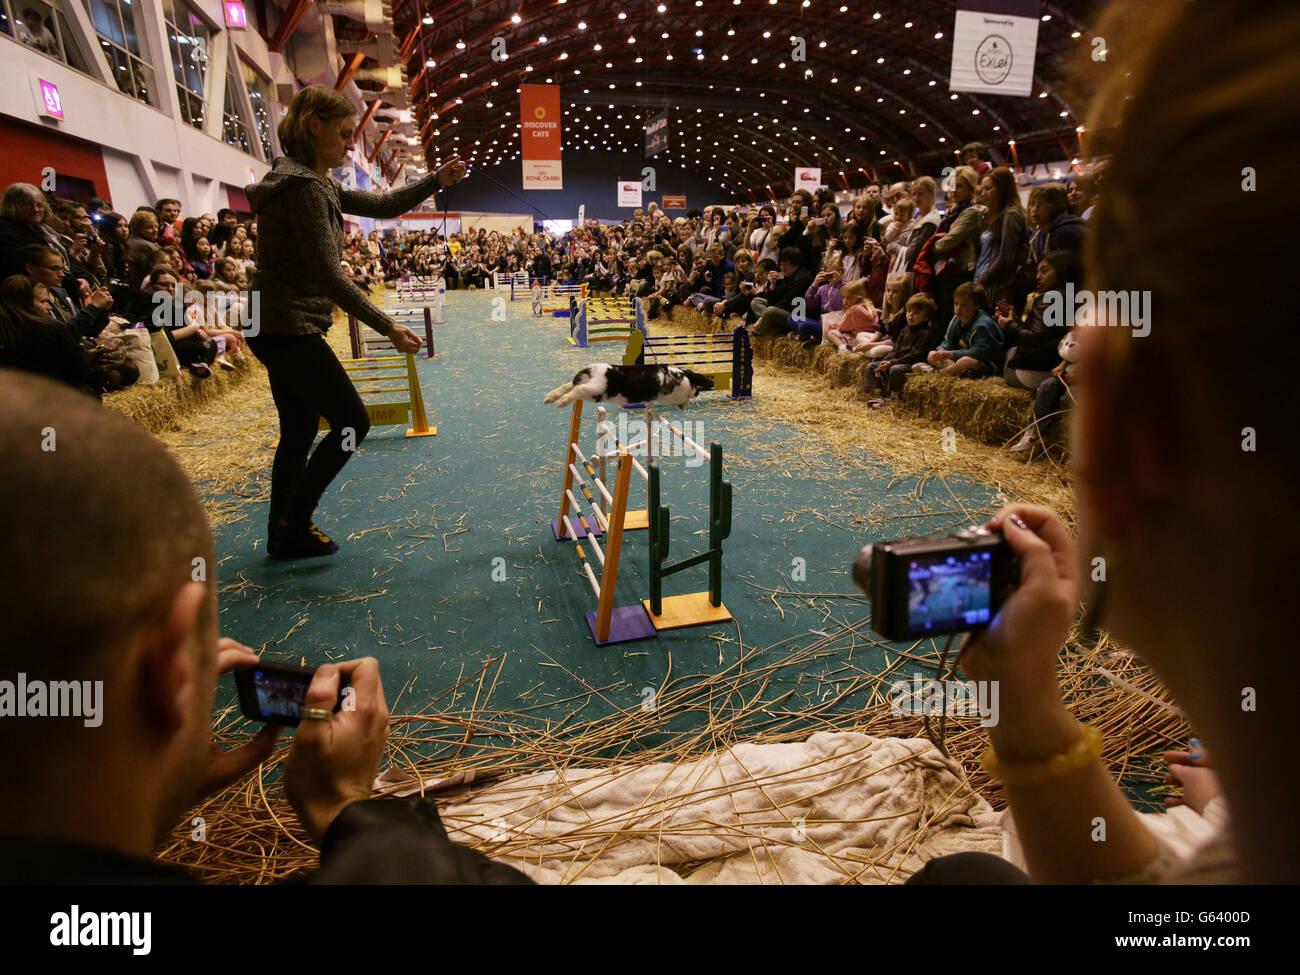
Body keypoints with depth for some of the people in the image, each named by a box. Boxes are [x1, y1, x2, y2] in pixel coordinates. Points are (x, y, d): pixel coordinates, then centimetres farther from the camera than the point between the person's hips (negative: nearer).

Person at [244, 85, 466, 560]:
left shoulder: (315, 183, 15)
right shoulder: (303, 186, -17)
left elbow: (381, 205, 18)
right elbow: (327, 275, -22)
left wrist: (437, 180, 7)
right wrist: (388, 327, -20)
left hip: (278, 329, 10)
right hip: (290, 329, -10)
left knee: (300, 431, 14)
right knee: (352, 420, -4)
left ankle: (283, 534, 24)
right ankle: (293, 524, 7)